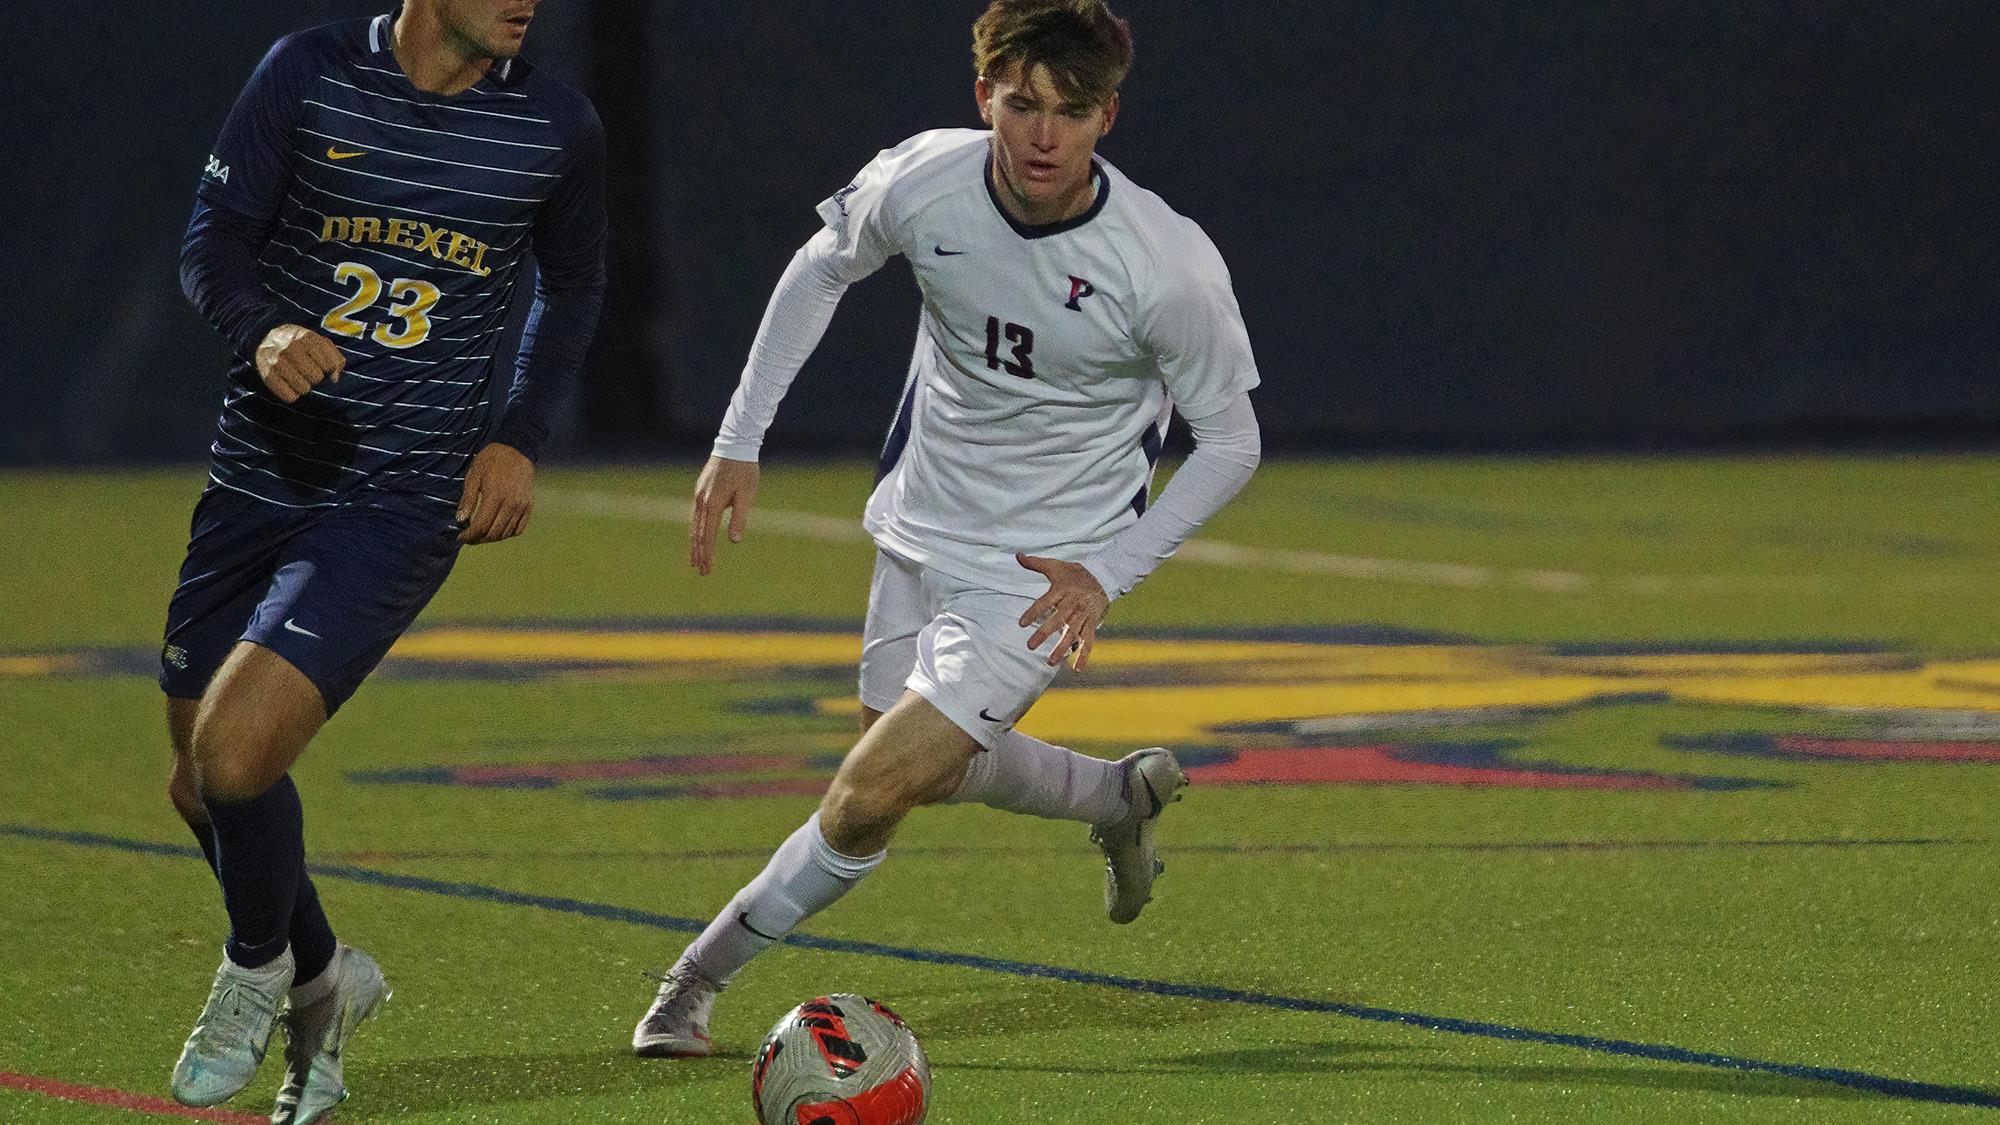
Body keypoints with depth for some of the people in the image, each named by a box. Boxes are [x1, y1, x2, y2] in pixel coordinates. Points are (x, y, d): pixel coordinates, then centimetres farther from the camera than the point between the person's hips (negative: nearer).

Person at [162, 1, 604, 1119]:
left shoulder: (556, 126, -2)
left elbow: (573, 288, 14)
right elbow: (216, 239, 0)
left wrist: (520, 438, 1)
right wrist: (264, 328, -22)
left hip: (402, 504, -3)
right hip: (261, 472, 3)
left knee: (234, 752, -19)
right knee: (200, 785, 11)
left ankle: (261, 971, 10)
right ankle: (324, 981, 38)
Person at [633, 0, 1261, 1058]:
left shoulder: (1170, 263, -26)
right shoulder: (923, 182, -18)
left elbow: (1229, 442, -11)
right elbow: (822, 267, 5)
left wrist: (1108, 573, -18)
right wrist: (740, 441, 3)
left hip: (1040, 574, -5)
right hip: (919, 532, 5)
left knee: (872, 793, -13)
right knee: (928, 767, 23)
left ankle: (696, 981, 6)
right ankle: (1121, 796, 48)